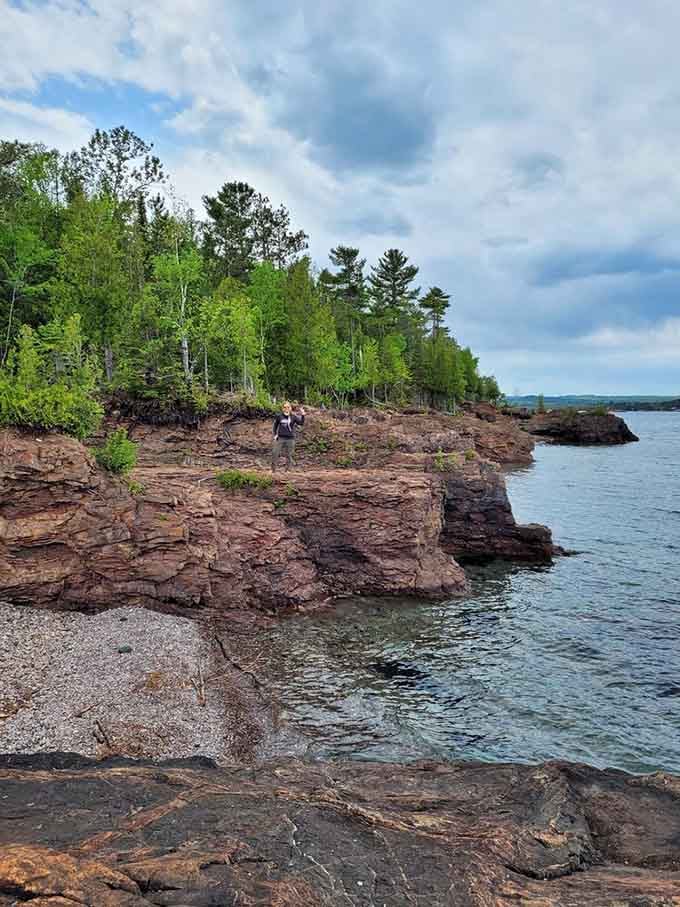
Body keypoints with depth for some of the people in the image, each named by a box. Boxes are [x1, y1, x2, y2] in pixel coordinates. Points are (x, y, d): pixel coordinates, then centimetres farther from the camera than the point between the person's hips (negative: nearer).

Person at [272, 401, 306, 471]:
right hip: (280, 438, 1)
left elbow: (301, 423, -14)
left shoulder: (293, 417, -3)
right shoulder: (279, 416, 0)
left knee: (289, 455, 6)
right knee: (275, 453, -2)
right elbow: (275, 425, 15)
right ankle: (273, 469, 11)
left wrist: (302, 415, -29)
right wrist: (275, 434, 8)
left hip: (290, 439, -1)